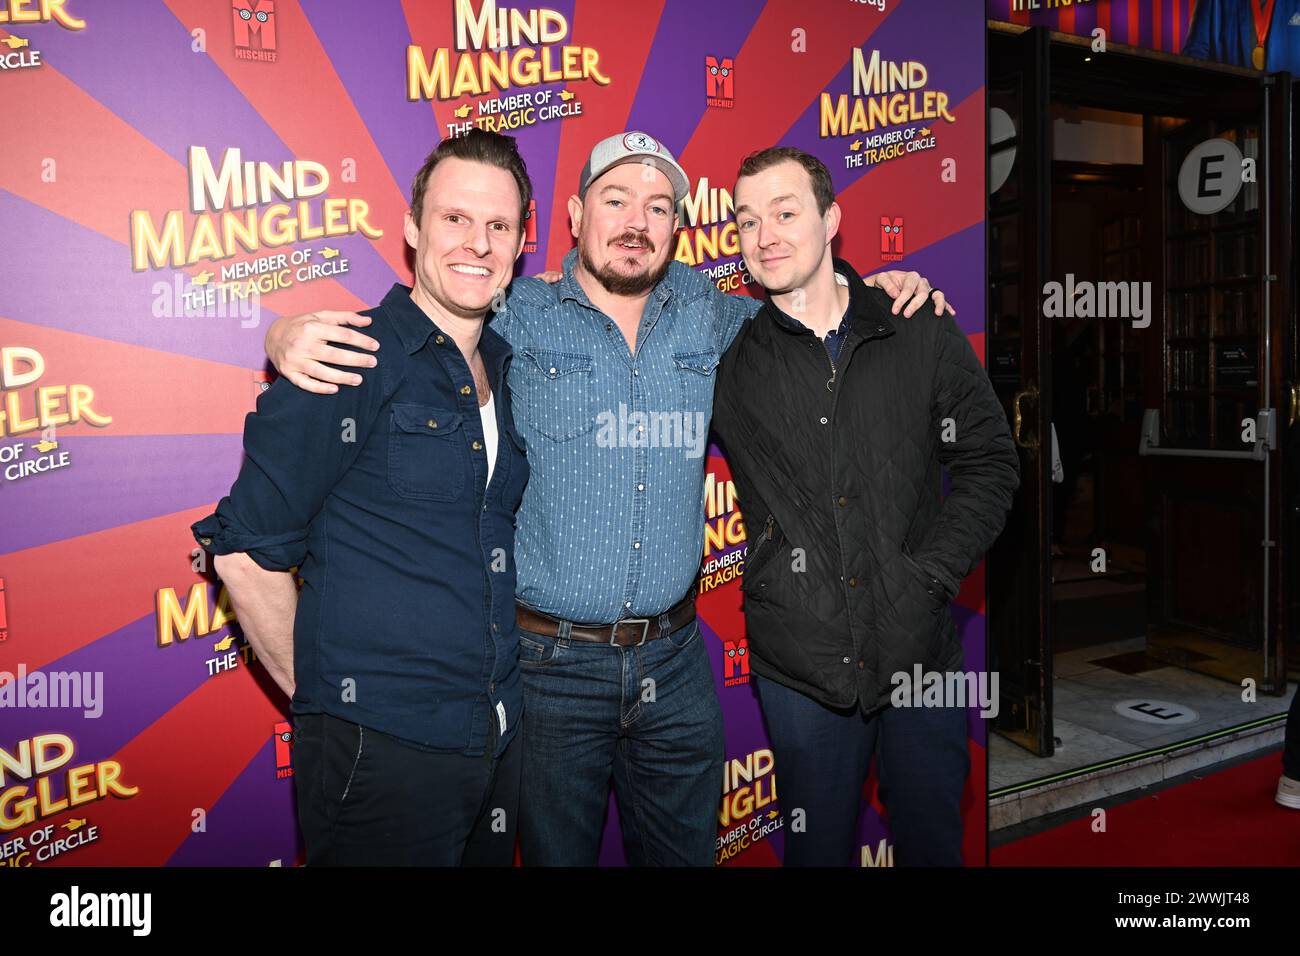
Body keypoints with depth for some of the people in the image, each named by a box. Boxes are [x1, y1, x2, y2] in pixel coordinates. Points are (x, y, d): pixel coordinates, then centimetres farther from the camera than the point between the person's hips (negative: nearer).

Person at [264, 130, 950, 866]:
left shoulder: (706, 313, 5)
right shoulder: (514, 318, -6)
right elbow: (376, 334, 0)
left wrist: (875, 291, 10)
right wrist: (295, 333, -20)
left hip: (675, 664, 3)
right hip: (550, 666, -3)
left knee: (685, 851, 20)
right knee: (557, 852, 16)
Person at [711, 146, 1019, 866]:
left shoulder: (921, 333, 0)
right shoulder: (726, 357, -1)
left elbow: (989, 461, 3)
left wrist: (929, 572, -6)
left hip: (922, 648, 1)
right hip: (800, 664, 0)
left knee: (932, 842, 18)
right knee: (817, 847, 15)